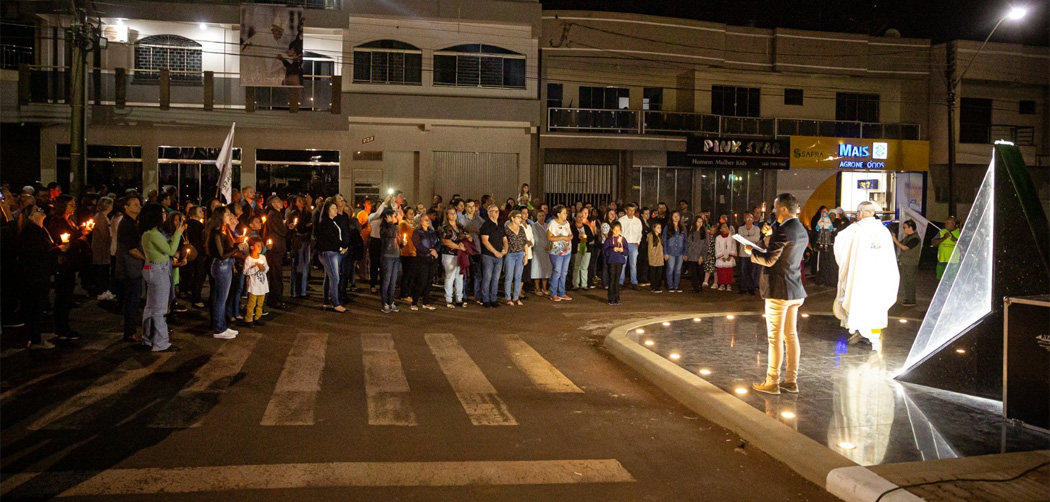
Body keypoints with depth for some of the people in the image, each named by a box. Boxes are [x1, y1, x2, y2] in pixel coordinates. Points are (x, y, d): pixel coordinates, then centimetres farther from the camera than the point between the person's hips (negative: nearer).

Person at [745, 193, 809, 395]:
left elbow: (769, 260, -18)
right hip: (795, 291, 9)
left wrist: (751, 251, -2)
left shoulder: (783, 230, -18)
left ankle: (772, 382, 4)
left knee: (775, 338, -2)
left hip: (778, 291, -9)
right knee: (791, 335, 12)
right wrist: (772, 235, 21)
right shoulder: (802, 231, 11)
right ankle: (791, 381, 17)